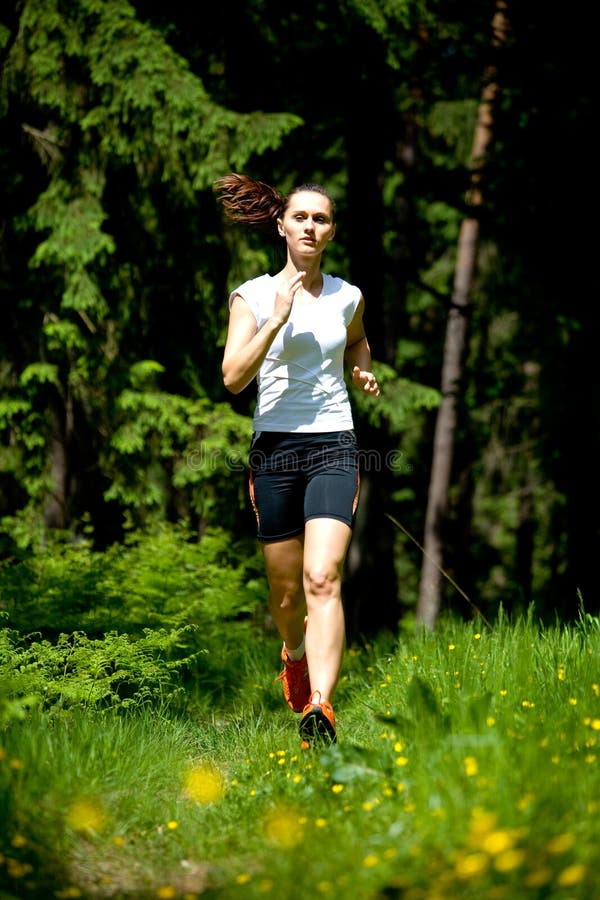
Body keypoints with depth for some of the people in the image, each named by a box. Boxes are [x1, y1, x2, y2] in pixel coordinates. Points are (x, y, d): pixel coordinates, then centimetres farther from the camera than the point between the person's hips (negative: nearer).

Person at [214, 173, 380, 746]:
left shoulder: (347, 297, 8)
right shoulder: (253, 296, 0)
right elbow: (233, 377, -12)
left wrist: (364, 372, 11)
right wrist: (278, 319, -19)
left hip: (334, 447, 0)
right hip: (274, 448, 0)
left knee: (323, 578, -18)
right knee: (286, 590, 9)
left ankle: (320, 707, -28)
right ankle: (293, 654, 44)